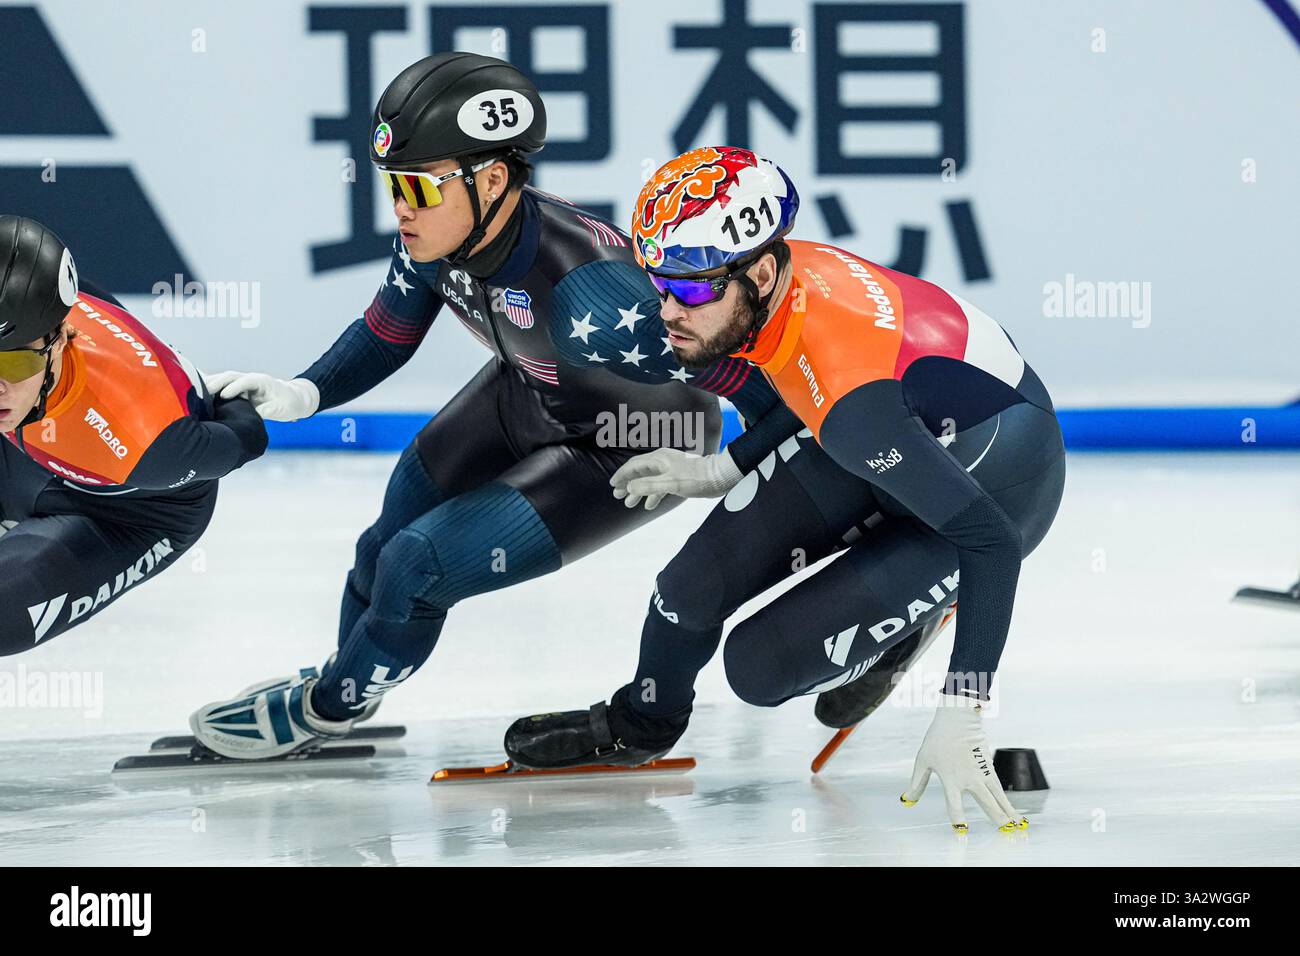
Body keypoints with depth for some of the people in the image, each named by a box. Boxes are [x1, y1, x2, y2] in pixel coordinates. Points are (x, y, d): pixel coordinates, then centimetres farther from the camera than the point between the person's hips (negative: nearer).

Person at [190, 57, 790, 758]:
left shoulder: (579, 292, -43)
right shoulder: (438, 234, -20)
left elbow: (746, 374, -37)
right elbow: (386, 334, 0)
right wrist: (302, 395, -12)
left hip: (631, 453, -7)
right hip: (527, 394, 7)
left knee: (419, 567, -11)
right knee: (386, 548, 16)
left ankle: (327, 710, 18)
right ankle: (341, 674, 47)